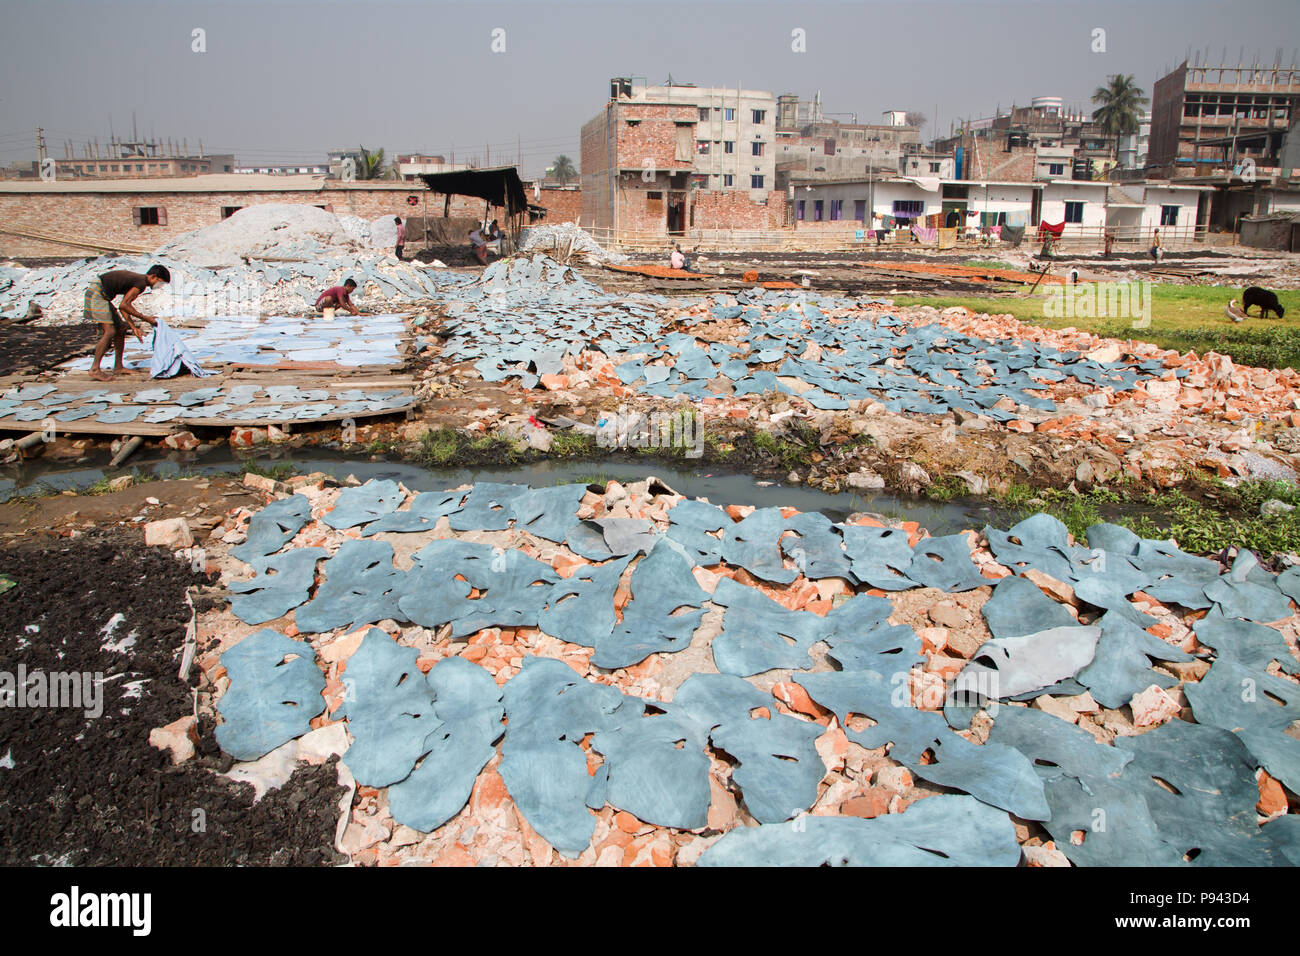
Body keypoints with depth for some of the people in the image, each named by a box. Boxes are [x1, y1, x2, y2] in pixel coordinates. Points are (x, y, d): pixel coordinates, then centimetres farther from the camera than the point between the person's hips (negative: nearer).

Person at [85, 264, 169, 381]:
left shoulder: (136, 279, 14)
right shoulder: (141, 283, -17)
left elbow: (124, 307, 12)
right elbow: (123, 305, -20)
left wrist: (133, 327, 6)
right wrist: (145, 318, -12)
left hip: (102, 296, 11)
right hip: (96, 293, -11)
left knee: (121, 328, 11)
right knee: (110, 331, -14)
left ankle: (118, 367, 16)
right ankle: (94, 369, -11)